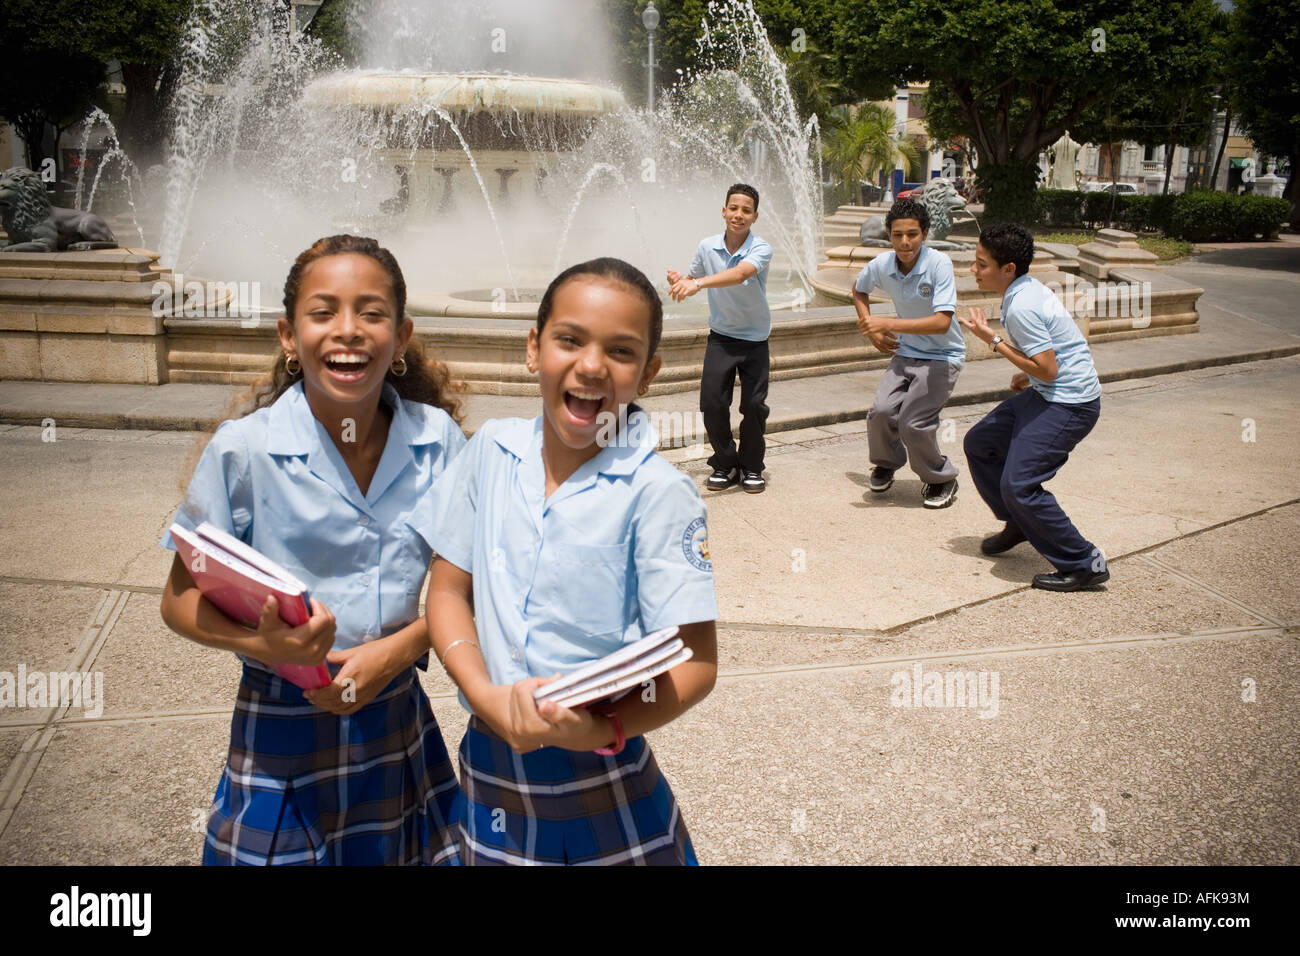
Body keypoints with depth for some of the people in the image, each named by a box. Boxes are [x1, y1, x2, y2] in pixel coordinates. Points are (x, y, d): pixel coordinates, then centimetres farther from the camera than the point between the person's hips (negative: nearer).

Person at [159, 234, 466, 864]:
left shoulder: (437, 439, -5)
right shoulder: (242, 451, -12)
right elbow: (181, 600, -5)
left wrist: (396, 649, -14)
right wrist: (263, 643, -25)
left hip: (400, 722, 2)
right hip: (281, 731, -2)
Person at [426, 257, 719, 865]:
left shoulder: (657, 493, -14)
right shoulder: (490, 453, -2)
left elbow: (696, 661, -13)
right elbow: (449, 592, 3)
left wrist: (604, 729, -29)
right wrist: (486, 697, -13)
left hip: (602, 779, -3)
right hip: (488, 767, 4)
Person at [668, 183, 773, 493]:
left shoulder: (761, 249, -18)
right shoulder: (707, 247, -7)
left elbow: (740, 274, -39)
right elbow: (692, 279, 9)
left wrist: (697, 283, -53)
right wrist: (679, 282, -17)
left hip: (755, 339, -2)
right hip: (720, 336, 2)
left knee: (754, 405, -6)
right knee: (712, 401, -6)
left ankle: (751, 467, 17)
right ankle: (725, 464, 14)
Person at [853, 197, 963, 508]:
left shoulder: (939, 264, -23)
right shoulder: (881, 265, -8)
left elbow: (942, 322, -31)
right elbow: (859, 289, 16)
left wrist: (889, 324, -32)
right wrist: (872, 330, 6)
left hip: (942, 357, -4)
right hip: (906, 352, 4)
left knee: (913, 423, -16)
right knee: (881, 412, -13)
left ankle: (942, 479, 12)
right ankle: (887, 463, 20)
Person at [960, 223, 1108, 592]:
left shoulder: (1021, 307, -24)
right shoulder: (1028, 289, 7)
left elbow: (1047, 369, -24)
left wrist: (993, 340, -19)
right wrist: (1027, 374, 10)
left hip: (1068, 405, -11)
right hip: (1049, 394, 11)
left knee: (1018, 484, -14)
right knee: (978, 443, 16)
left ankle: (1084, 564, -4)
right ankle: (1018, 524, 32)